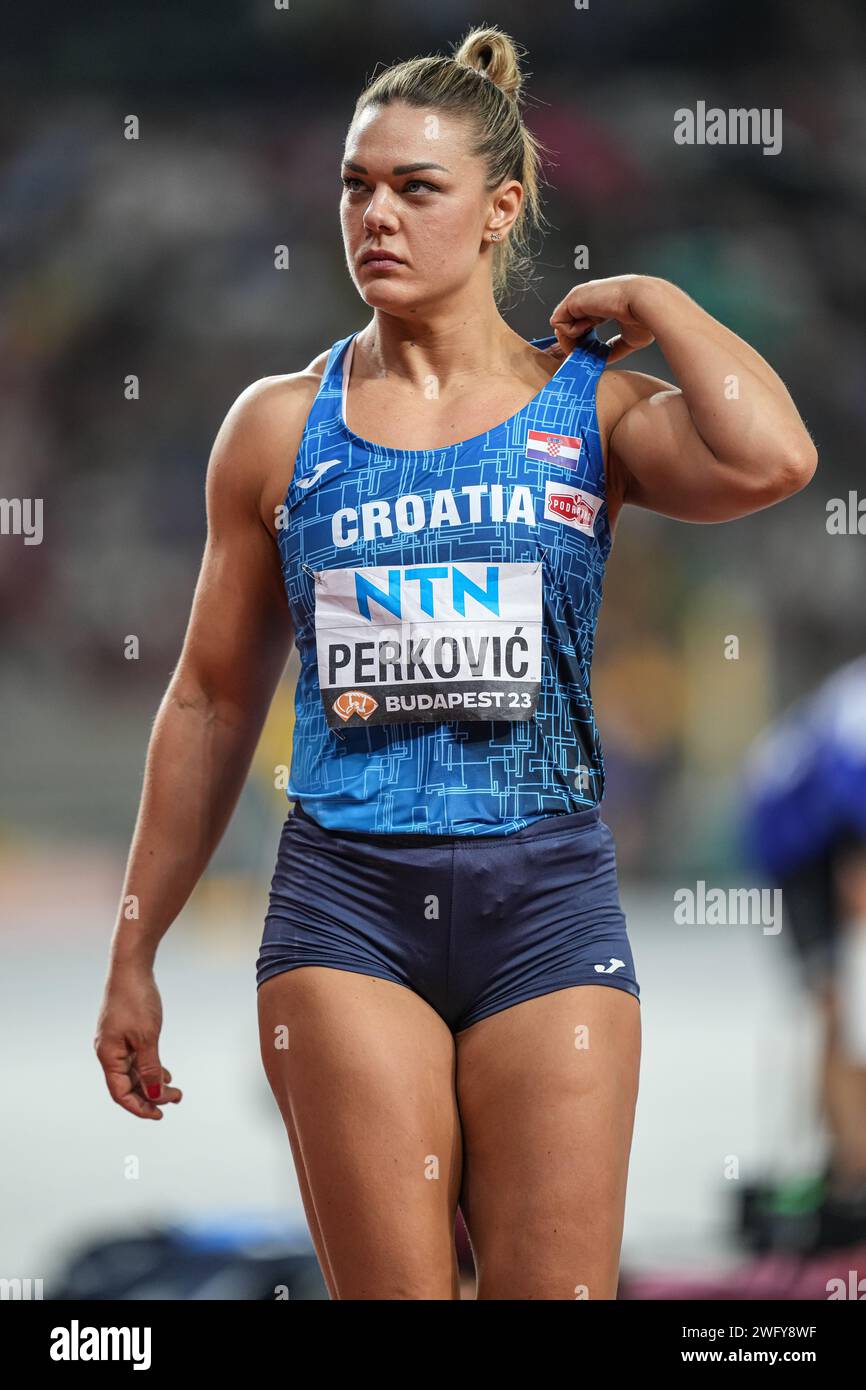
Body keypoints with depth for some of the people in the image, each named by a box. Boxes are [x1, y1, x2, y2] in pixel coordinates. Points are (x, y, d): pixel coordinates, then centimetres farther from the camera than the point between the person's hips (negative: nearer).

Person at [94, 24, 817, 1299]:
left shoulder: (590, 408, 3)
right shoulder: (281, 426, 7)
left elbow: (770, 459, -20)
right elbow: (213, 701, 12)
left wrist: (650, 305, -3)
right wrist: (134, 954, 13)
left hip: (547, 902, 0)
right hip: (348, 906, 0)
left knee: (556, 1294, 0)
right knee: (388, 1293, -2)